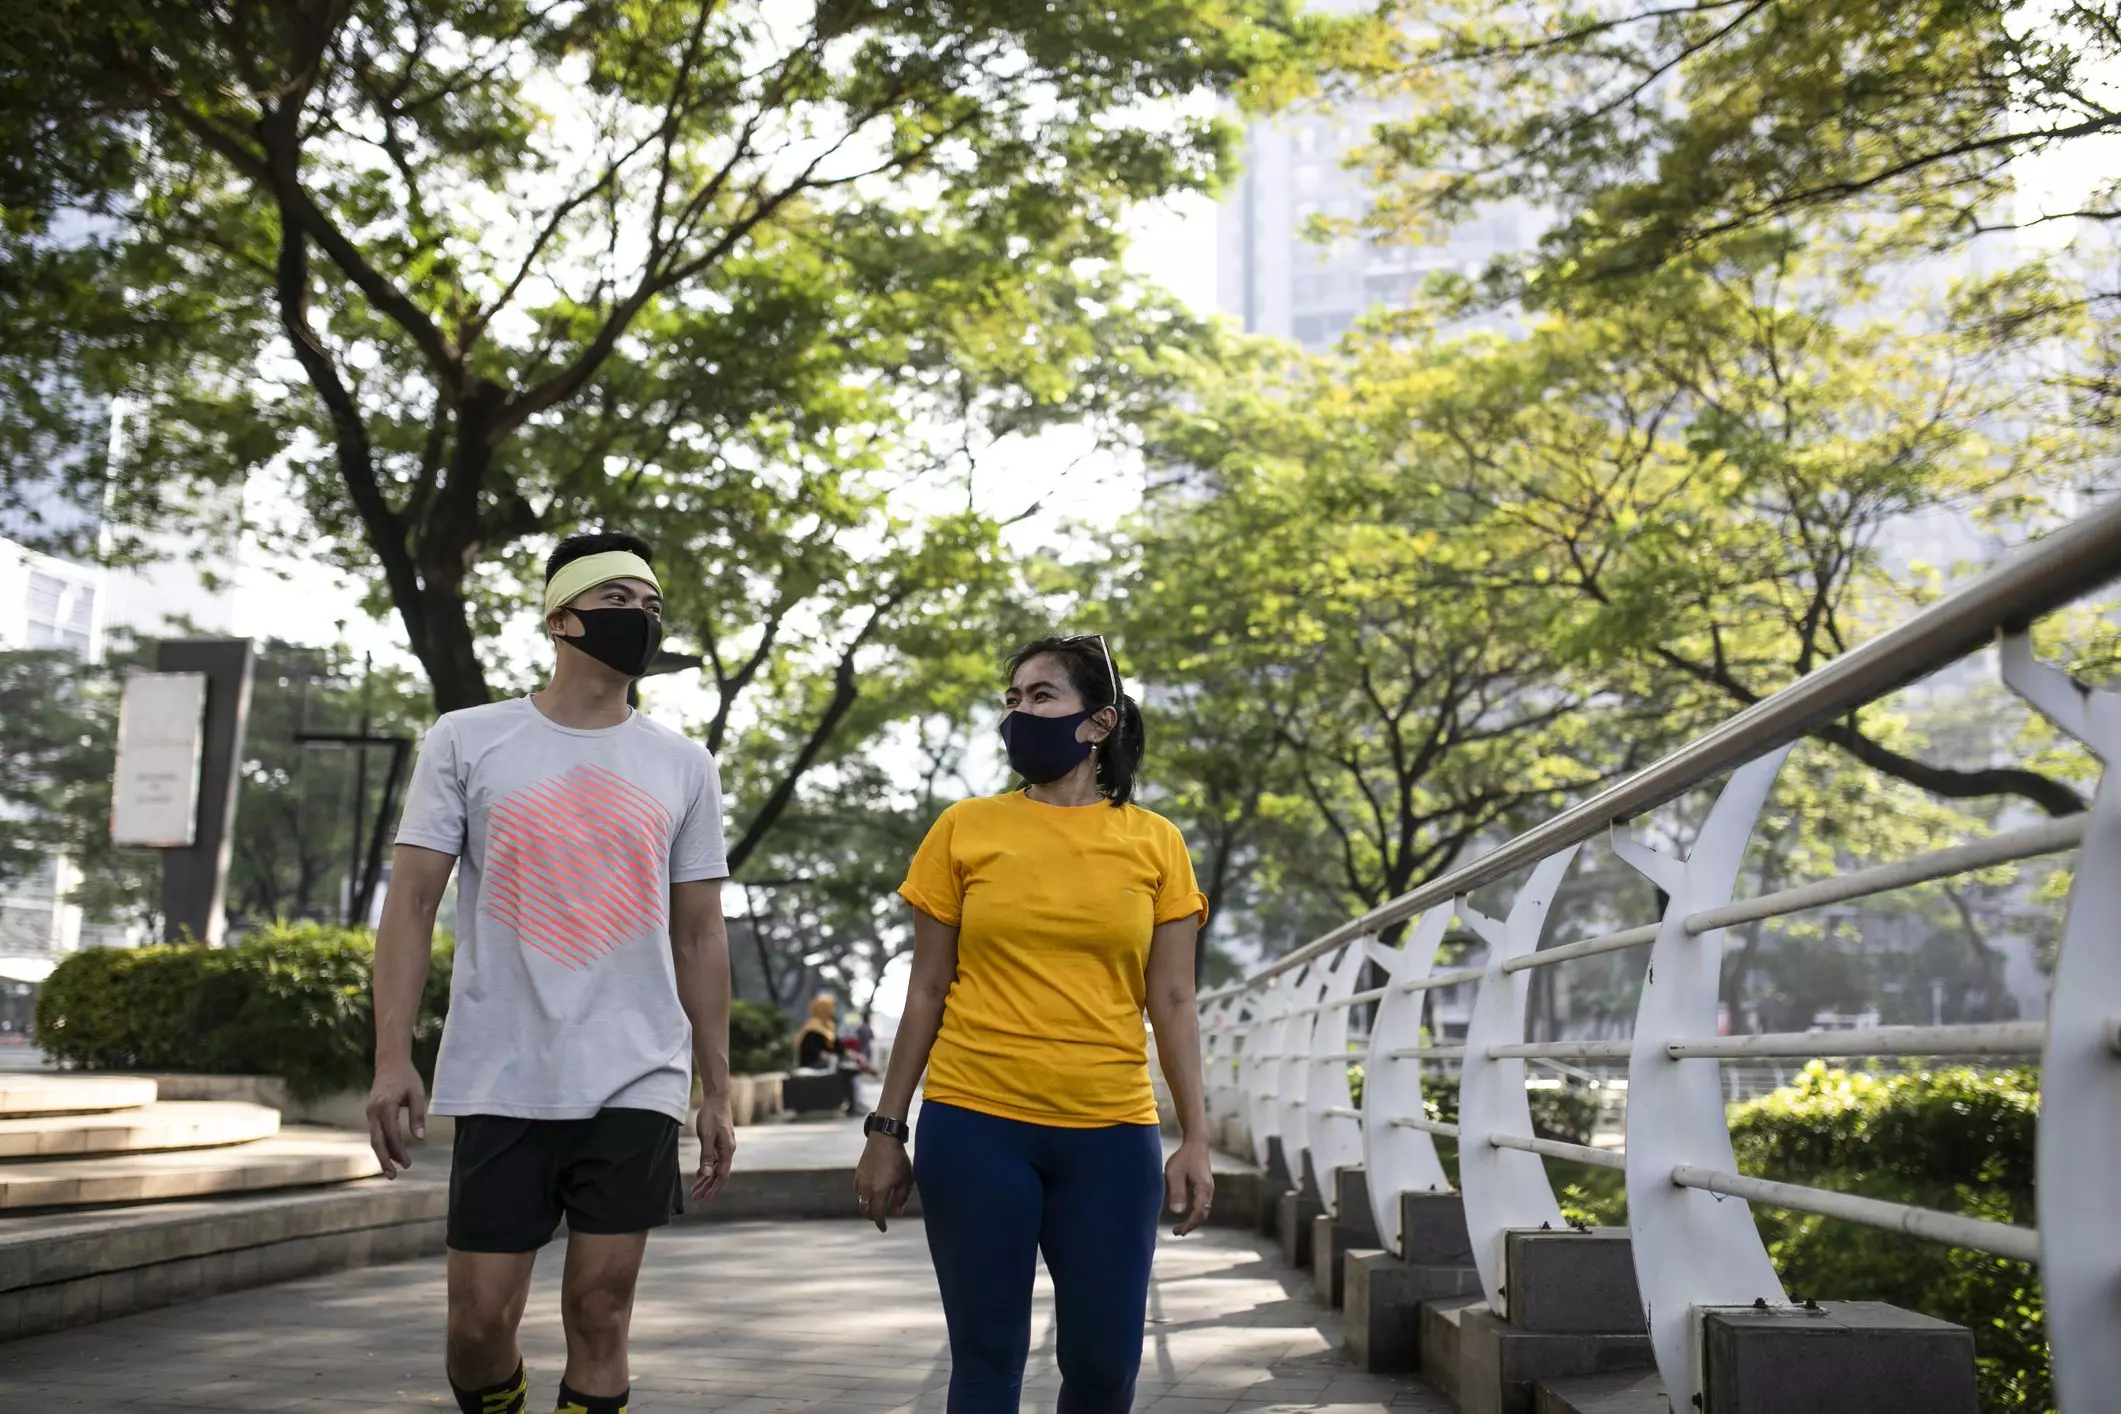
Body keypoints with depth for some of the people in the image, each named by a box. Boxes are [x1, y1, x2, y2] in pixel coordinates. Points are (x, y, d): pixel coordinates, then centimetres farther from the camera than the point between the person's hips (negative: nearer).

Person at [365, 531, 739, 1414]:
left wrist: (717, 1091, 7)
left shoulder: (683, 766, 8)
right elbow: (411, 902, 0)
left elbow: (700, 935, 10)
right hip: (500, 1083, -1)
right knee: (480, 1319, 2)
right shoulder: (468, 741, 3)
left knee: (599, 1316, 2)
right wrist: (392, 1056, -10)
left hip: (635, 1085, 1)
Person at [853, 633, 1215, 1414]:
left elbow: (1172, 1003, 6)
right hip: (975, 1126, 0)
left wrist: (1196, 1139, 0)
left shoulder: (1155, 844, 5)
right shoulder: (965, 830, 4)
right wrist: (887, 1130, 4)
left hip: (1110, 1135, 1)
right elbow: (926, 993, 6)